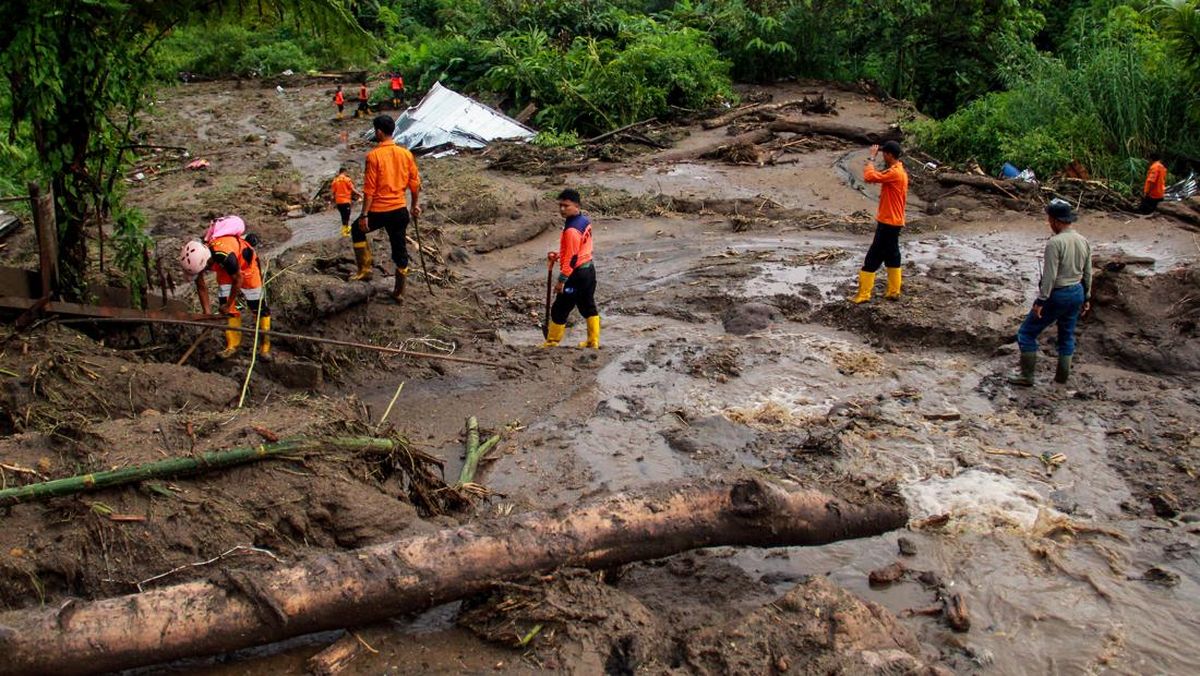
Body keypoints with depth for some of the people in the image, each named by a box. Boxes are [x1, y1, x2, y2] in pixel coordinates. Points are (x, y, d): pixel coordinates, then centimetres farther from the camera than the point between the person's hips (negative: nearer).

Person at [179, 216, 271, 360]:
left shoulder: (225, 255, -45)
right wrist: (206, 312, -8)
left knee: (258, 305, -4)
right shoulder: (196, 258, -25)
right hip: (225, 269, 6)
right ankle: (233, 344, 9)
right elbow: (201, 286, -9)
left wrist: (229, 305, -15)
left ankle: (265, 345, 5)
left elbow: (238, 279, -26)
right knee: (223, 304, -1)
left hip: (246, 263, -6)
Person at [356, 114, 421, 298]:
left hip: (379, 210, -4)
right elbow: (415, 182, 7)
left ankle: (365, 269, 19)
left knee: (357, 231, 25)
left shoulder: (374, 155, -13)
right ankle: (399, 292, 20)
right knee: (400, 250, 13)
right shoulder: (406, 154, 1)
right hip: (400, 209, 4)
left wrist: (364, 215, -10)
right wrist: (414, 204, 21)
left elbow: (369, 189, -14)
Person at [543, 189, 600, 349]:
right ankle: (593, 341, 25)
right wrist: (558, 255, 10)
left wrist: (561, 280, -17)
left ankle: (551, 343, 16)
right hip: (589, 269, 9)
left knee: (559, 310, 4)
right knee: (588, 306, 18)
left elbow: (571, 258, -23)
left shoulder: (571, 230, -25)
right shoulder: (585, 219, 3)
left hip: (576, 274, -9)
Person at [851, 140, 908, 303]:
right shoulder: (900, 171, 13)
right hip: (894, 222, 10)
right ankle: (893, 292, 20)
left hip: (888, 223, -10)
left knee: (873, 257, -5)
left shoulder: (894, 173, -21)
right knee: (892, 256, 15)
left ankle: (863, 294, -2)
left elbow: (869, 177, -29)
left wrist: (871, 158, -17)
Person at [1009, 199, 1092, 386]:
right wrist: (1086, 298, 21)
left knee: (1026, 333, 5)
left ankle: (1026, 376, 9)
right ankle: (1062, 376, 28)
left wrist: (1040, 301, -17)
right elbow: (1088, 274, 11)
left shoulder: (1055, 243, -20)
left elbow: (1050, 276, -22)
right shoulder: (1083, 242, 4)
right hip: (1077, 293, 8)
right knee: (1067, 335, 20)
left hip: (1057, 295, -8)